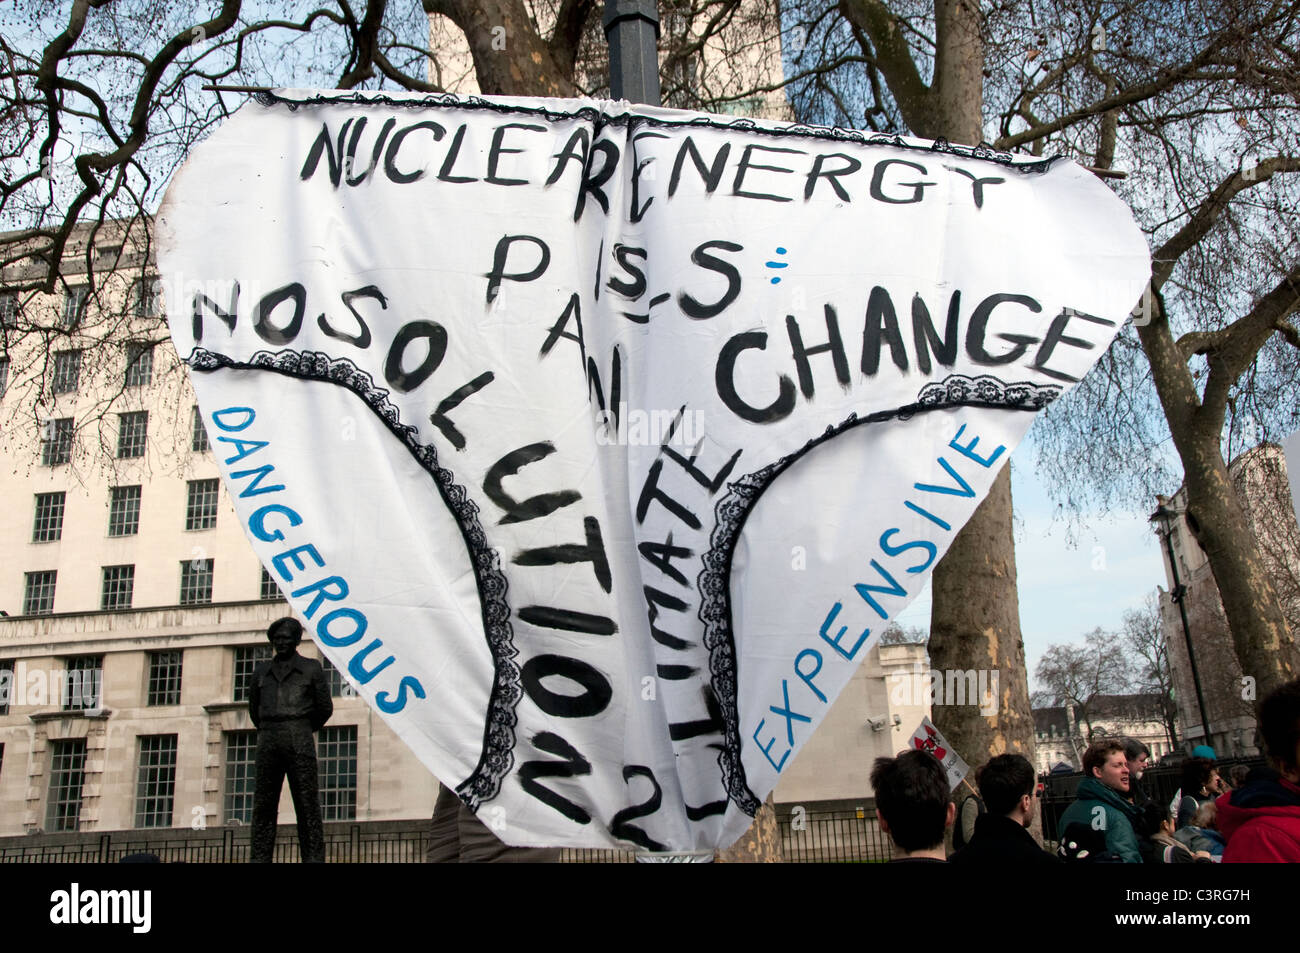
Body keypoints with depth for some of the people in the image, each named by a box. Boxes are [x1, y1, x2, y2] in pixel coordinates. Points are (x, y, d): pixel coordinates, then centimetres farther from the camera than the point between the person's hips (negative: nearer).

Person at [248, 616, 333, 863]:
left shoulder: (311, 669, 8)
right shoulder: (262, 671, 18)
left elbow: (325, 708, 9)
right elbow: (253, 708, 25)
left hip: (299, 741, -3)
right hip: (268, 740, 4)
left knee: (307, 805, -6)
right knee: (263, 805, 0)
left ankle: (314, 857, -8)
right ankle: (260, 858, 0)